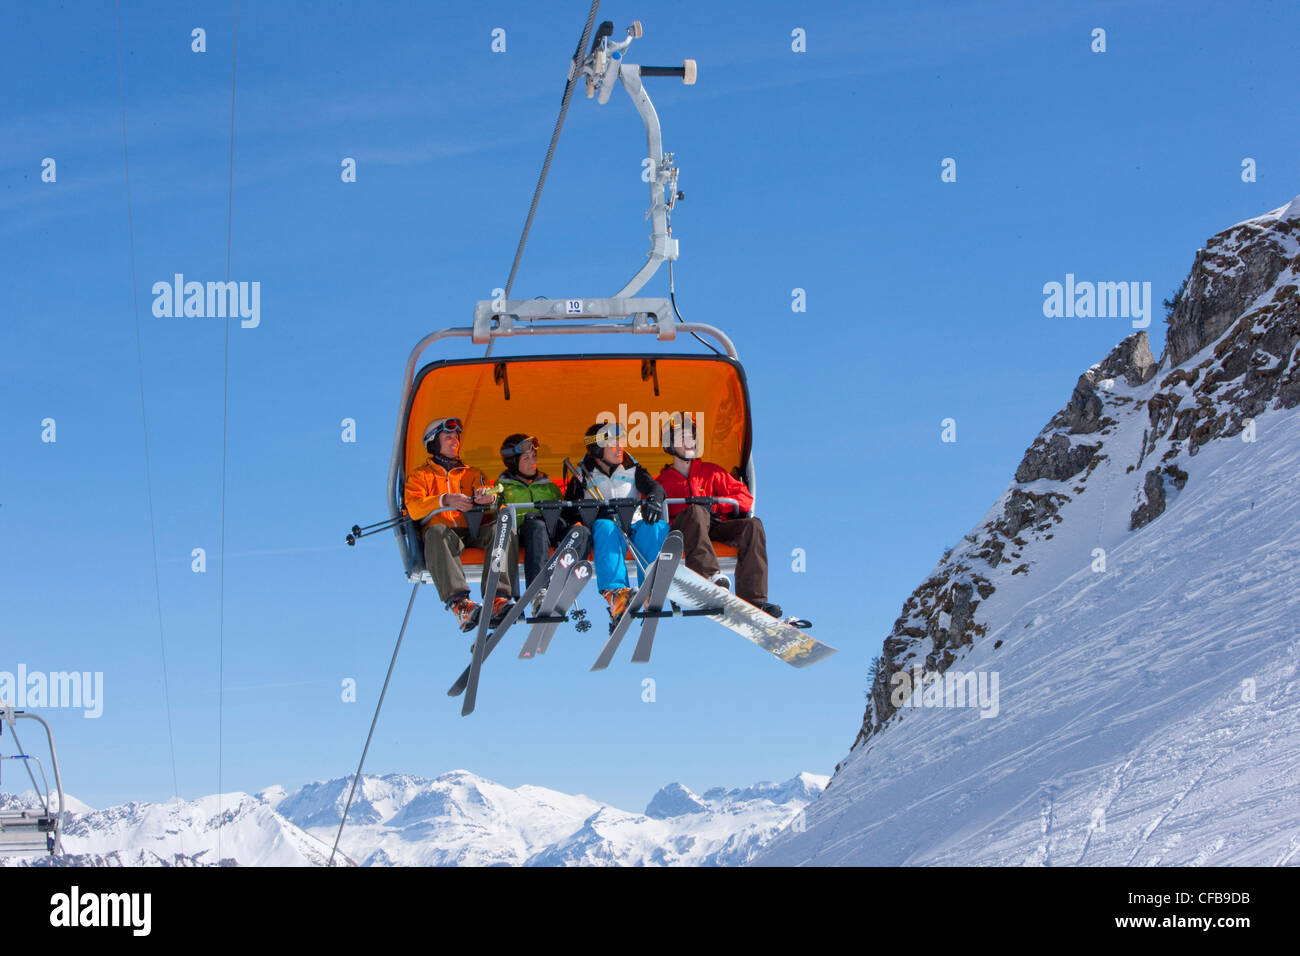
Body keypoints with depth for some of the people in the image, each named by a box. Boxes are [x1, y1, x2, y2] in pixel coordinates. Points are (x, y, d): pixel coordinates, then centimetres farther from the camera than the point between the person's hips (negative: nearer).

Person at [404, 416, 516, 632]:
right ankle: (458, 602, -57)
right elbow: (413, 509, 0)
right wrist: (445, 500, -18)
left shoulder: (472, 474, 29)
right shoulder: (419, 475, 19)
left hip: (472, 531, 3)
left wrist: (489, 496, -16)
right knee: (437, 532, -40)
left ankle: (497, 598, -46)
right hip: (445, 532, -3)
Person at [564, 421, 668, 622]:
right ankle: (615, 592, -58)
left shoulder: (632, 470, 21)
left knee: (658, 528, -32)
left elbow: (653, 486, 5)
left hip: (635, 524, 2)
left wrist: (654, 500, -22)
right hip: (605, 524, -2)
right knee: (606, 528, -39)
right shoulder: (584, 475, 15)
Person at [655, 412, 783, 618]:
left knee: (752, 524, -26)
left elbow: (744, 497, 17)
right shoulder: (662, 482, 21)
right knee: (695, 511, -36)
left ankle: (752, 599, -39)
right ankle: (708, 575, -61)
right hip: (682, 531, -3)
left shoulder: (711, 472, 26)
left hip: (714, 527, 3)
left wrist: (715, 506, -3)